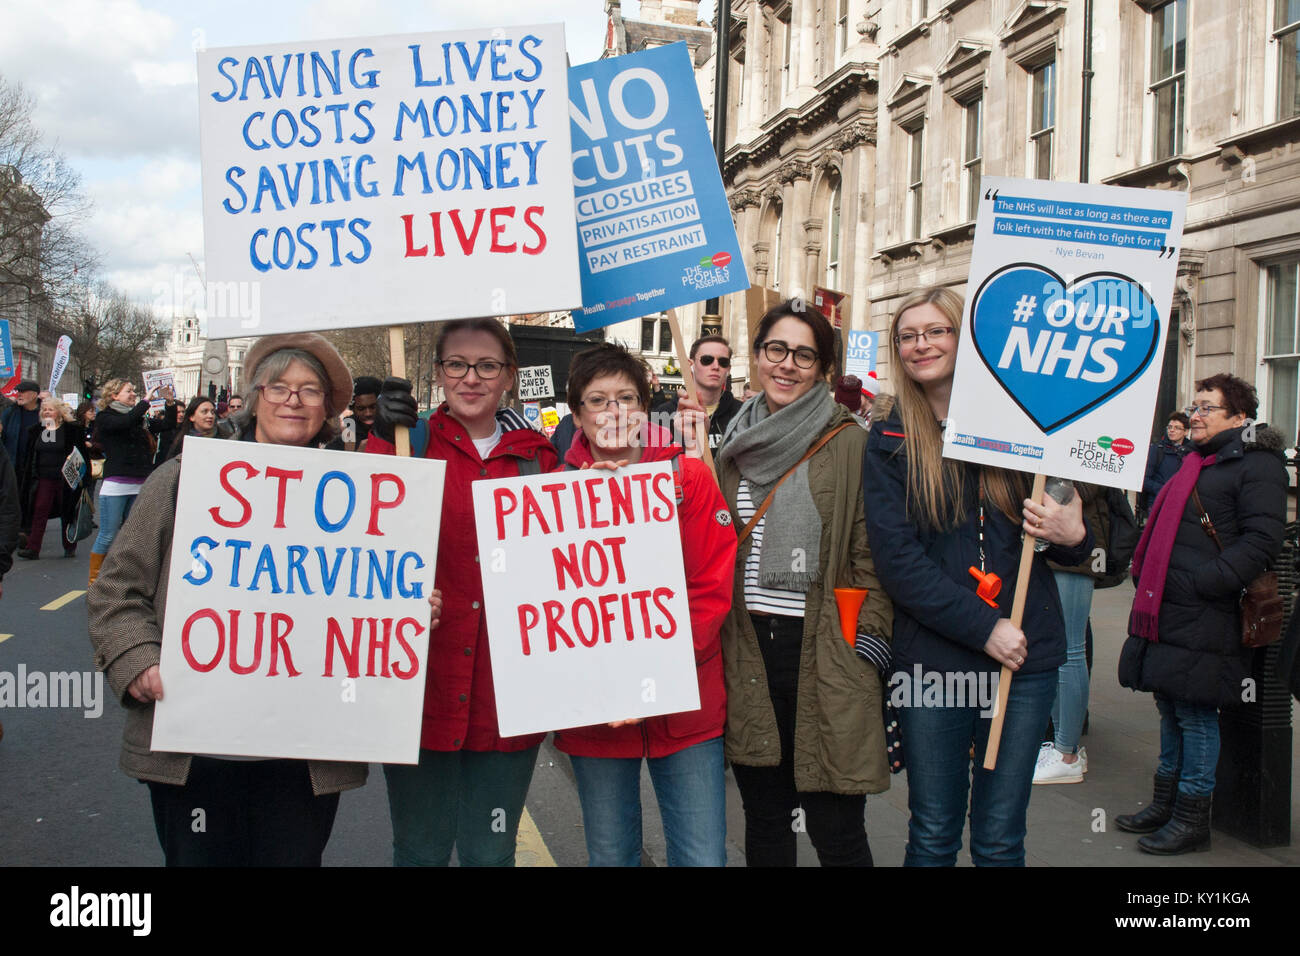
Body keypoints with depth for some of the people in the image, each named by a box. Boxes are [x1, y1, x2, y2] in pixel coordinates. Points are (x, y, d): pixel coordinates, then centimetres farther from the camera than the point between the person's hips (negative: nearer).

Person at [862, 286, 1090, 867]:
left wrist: (1073, 536, -12)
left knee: (1001, 841, 9)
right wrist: (982, 627, -17)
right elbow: (895, 558, -8)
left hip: (1026, 656, 1)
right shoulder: (888, 440, 1)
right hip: (933, 658, -1)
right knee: (932, 837, 10)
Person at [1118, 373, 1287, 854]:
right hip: (1166, 612, 9)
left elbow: (1261, 541, -18)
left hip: (1203, 620, -9)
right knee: (1172, 710, 16)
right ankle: (1165, 804, 27)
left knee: (1195, 715, -1)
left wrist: (1202, 582, -22)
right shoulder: (1196, 462, 20)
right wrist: (1146, 574, 16)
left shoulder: (1256, 464, -8)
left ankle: (1192, 819, 10)